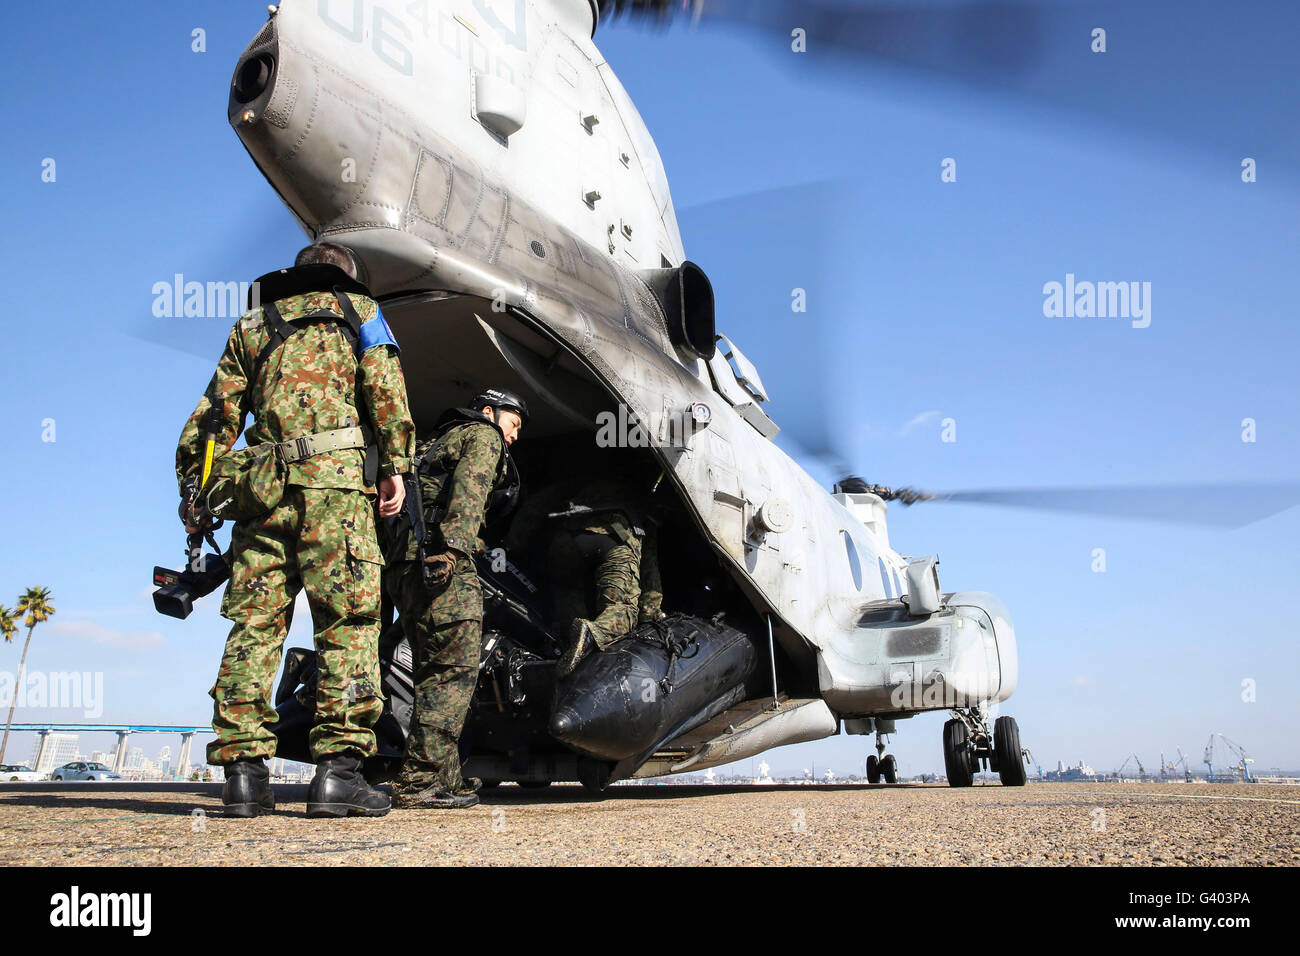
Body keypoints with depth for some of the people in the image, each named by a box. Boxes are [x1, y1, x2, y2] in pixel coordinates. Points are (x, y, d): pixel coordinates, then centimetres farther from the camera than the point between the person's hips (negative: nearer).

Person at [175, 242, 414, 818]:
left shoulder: (250, 326, 27)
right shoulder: (356, 310, 18)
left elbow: (217, 412, 18)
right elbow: (385, 386, 1)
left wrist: (195, 490, 17)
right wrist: (396, 466, -3)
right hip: (333, 475, -4)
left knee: (254, 624, 3)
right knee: (349, 619, -6)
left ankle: (243, 769, 0)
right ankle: (337, 768, -13)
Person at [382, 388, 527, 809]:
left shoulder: (437, 441, 36)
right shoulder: (483, 434, 9)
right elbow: (468, 487, -11)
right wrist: (452, 547, -24)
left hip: (404, 563, 9)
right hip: (440, 562, -9)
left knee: (436, 674, 10)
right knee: (454, 669, -12)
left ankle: (445, 779, 11)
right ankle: (420, 781, -17)